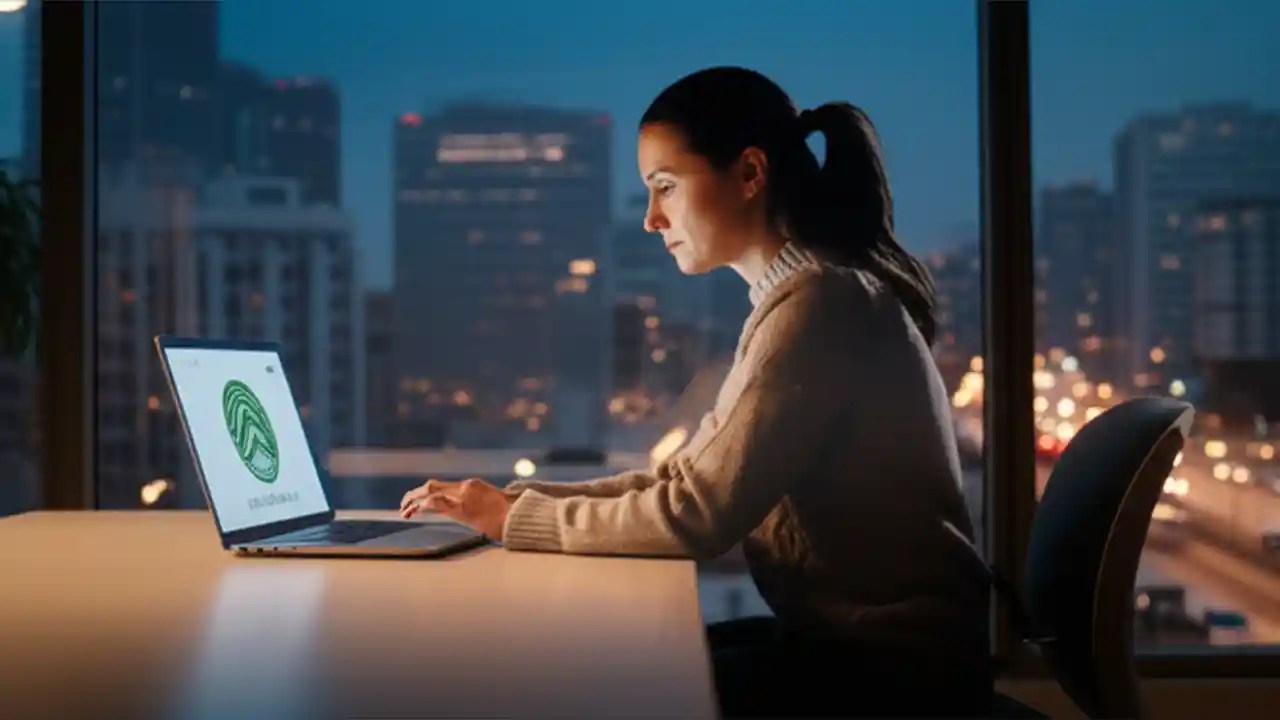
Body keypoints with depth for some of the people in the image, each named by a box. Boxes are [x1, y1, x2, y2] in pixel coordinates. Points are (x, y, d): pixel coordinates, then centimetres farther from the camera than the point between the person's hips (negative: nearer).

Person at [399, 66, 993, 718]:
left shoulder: (816, 303, -20)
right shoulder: (805, 295, 12)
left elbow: (697, 515, -22)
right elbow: (686, 478, 9)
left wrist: (514, 518, -11)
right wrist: (514, 497, 0)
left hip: (896, 659, -8)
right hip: (855, 635, 8)